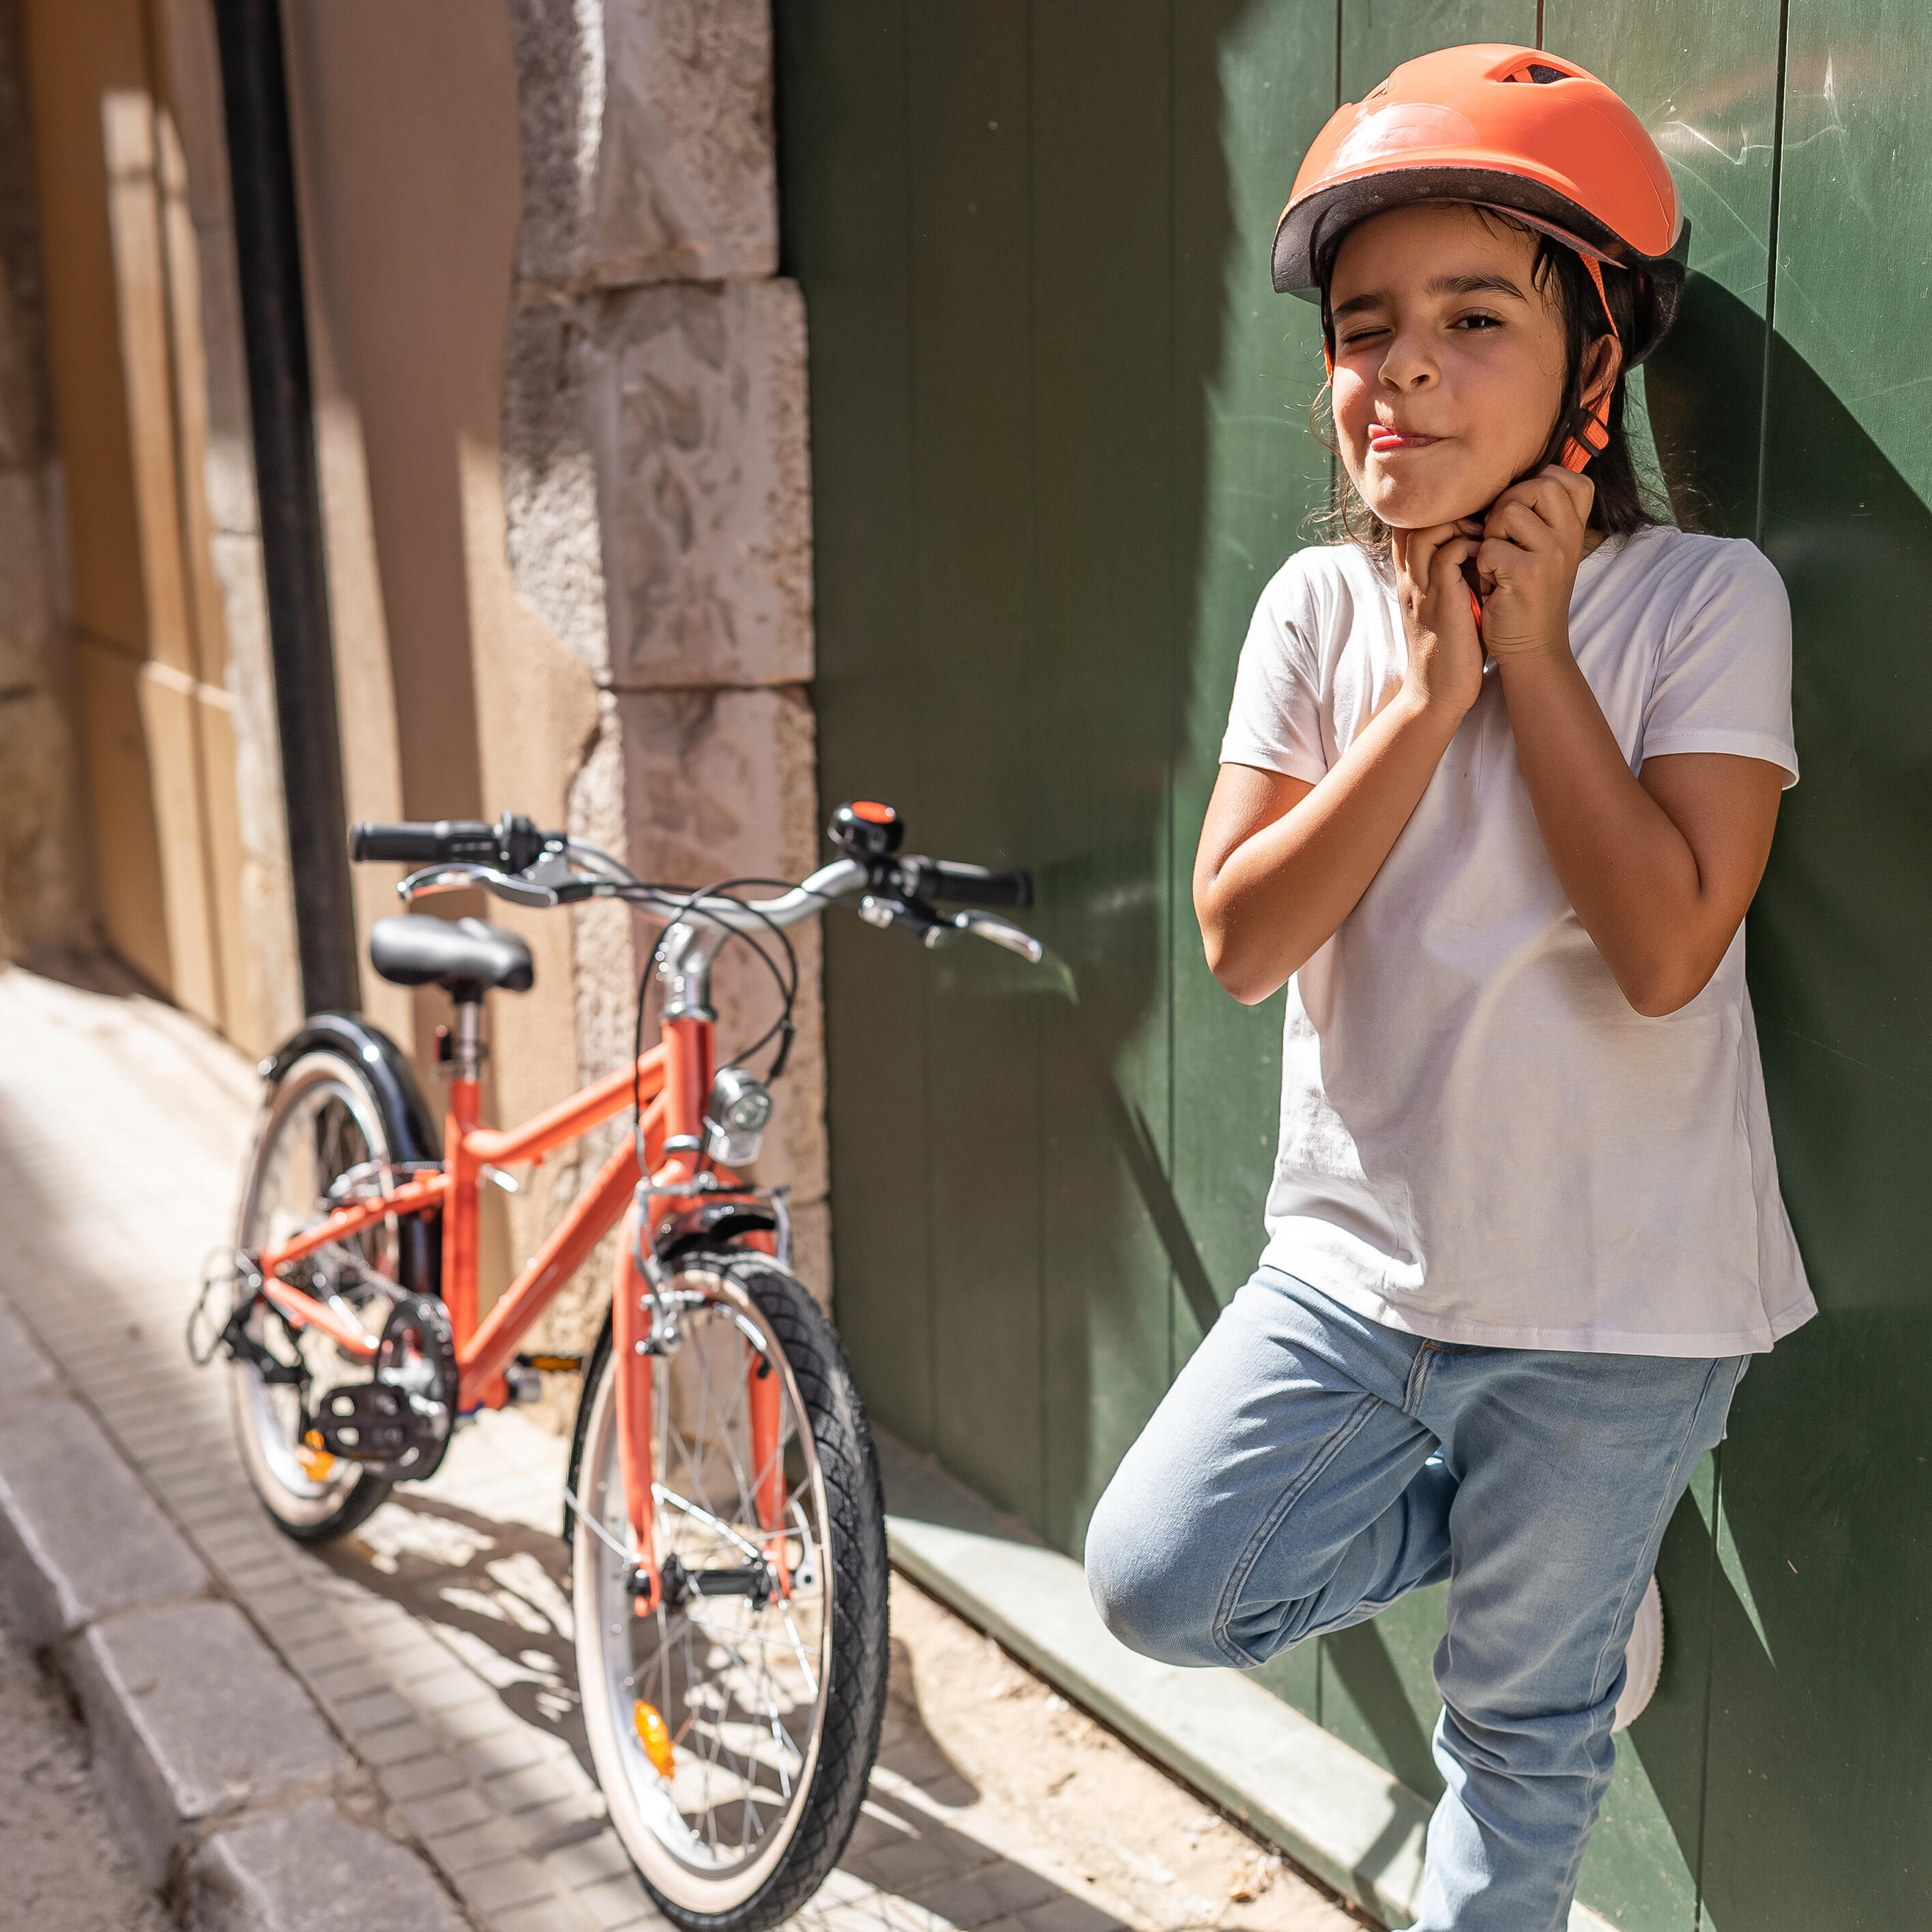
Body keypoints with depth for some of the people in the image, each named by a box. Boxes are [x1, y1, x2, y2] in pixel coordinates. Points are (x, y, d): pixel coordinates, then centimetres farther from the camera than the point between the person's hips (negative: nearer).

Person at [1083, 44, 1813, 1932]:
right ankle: (1519, 1533, 19)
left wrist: (1531, 653, -19)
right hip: (1353, 1261, 4)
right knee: (1160, 1586, -3)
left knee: (1525, 1726, 11)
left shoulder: (1705, 597, -13)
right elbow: (1240, 938, -9)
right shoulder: (1319, 605, -3)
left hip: (1612, 1302, -3)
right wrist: (1425, 695, -17)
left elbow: (1666, 950, -22)